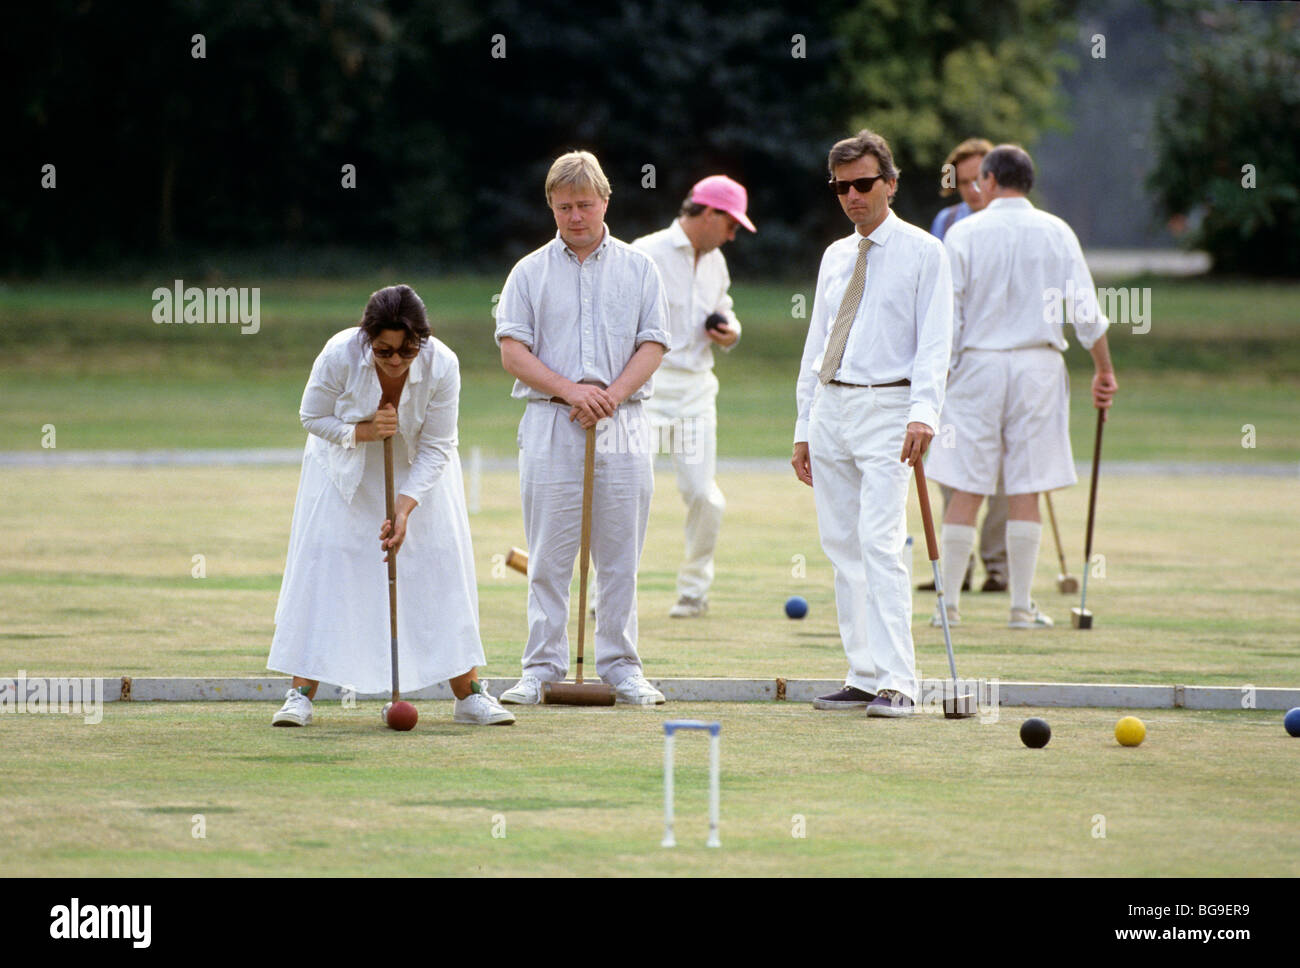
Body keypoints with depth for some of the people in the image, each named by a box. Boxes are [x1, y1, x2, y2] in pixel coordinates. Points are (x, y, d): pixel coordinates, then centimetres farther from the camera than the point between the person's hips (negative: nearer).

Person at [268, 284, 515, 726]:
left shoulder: (442, 365, -27)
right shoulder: (340, 354, -29)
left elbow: (437, 448, -20)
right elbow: (313, 417, -13)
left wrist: (405, 508, -30)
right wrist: (362, 432, -30)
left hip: (417, 474, 1)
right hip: (345, 469, -1)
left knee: (443, 569, -4)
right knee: (323, 568, -10)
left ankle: (469, 694, 4)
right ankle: (301, 694, -7)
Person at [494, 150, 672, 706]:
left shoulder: (638, 268, 10)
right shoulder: (530, 272, 7)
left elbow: (652, 346, 4)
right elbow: (513, 352, 0)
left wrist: (610, 396, -11)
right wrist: (571, 391, -13)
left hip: (622, 426, 1)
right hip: (550, 427, -1)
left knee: (620, 556, 2)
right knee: (548, 557, -1)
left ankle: (621, 668, 7)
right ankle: (542, 668, 2)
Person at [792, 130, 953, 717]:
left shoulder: (922, 252, -1)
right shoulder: (834, 257, 17)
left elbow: (934, 343, -8)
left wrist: (923, 413, -22)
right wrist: (804, 427, 16)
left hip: (886, 408, -6)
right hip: (829, 405, 6)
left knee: (880, 546, -15)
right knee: (842, 549, 5)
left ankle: (896, 684, -18)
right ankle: (863, 677, 9)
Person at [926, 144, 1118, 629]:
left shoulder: (964, 233, -3)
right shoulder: (1055, 233, 2)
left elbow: (946, 316, -5)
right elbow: (1086, 310, 1)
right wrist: (1104, 369, 9)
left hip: (978, 363, -1)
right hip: (1038, 367, 1)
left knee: (966, 489, 2)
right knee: (1026, 489, 3)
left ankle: (949, 602, 3)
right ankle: (1021, 605, 3)